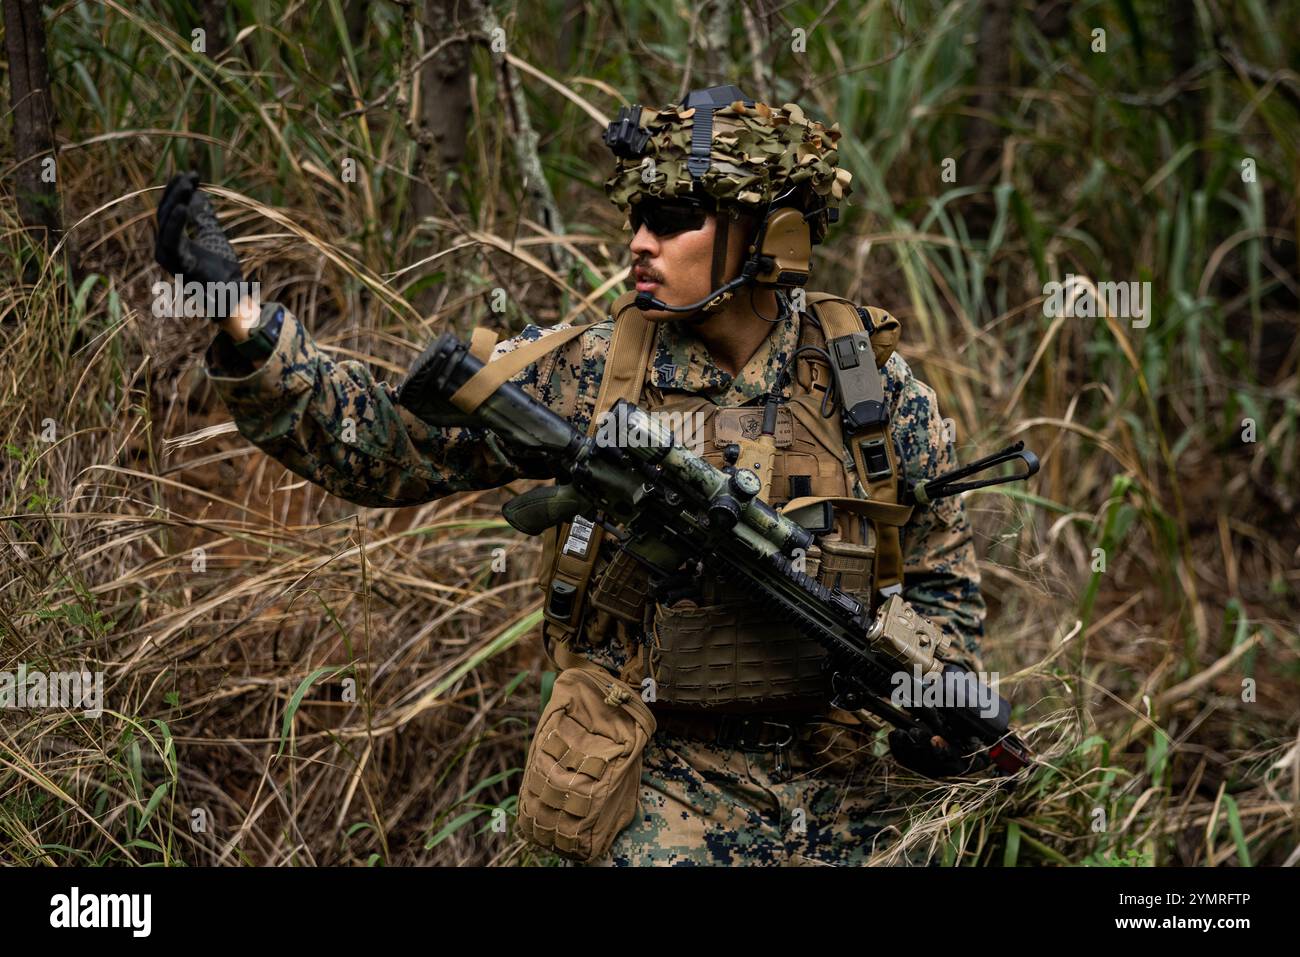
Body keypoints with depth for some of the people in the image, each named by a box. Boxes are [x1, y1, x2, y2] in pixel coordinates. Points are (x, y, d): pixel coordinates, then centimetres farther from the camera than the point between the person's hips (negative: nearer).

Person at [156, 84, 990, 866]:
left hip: (841, 793, 2)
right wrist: (240, 321, -17)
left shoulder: (875, 385, -1)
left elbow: (941, 578, 11)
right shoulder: (584, 374, -4)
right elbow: (379, 442, -6)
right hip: (669, 786, -2)